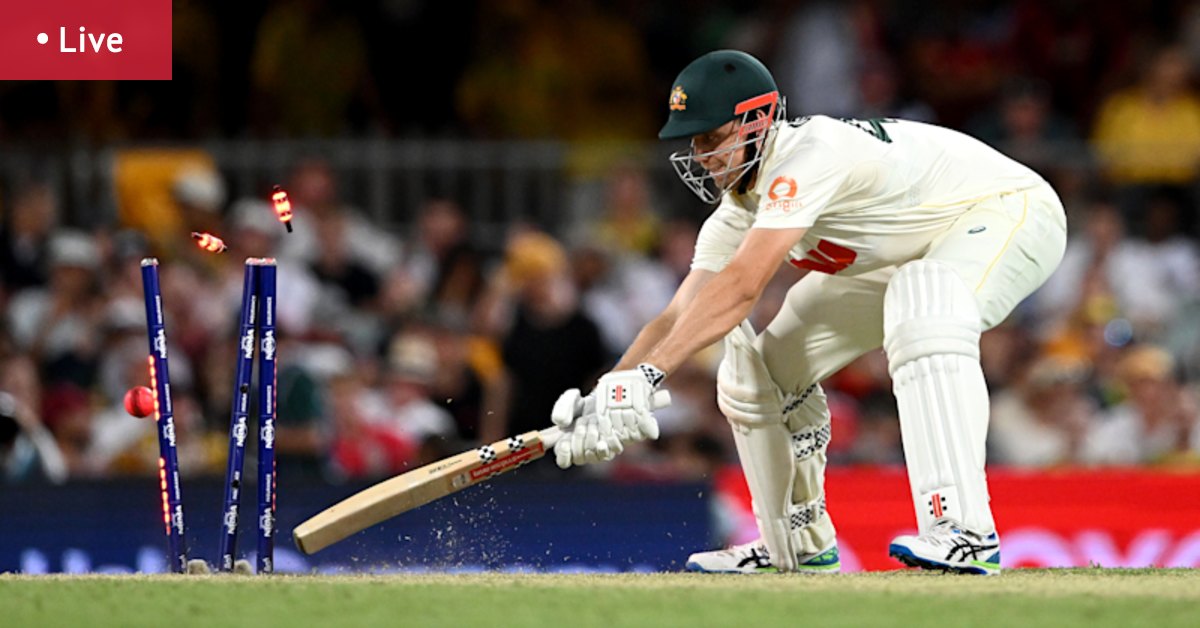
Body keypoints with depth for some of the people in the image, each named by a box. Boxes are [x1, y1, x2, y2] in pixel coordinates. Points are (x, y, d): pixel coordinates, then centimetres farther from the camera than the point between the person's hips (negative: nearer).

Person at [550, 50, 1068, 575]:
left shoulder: (808, 154, -32)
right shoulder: (739, 206, -4)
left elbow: (740, 287, -40)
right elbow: (680, 318, -7)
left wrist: (646, 376, -45)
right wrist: (603, 398, -22)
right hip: (904, 259, 10)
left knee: (919, 318, -41)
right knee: (756, 369, 7)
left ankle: (964, 532, -44)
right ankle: (799, 547, 22)